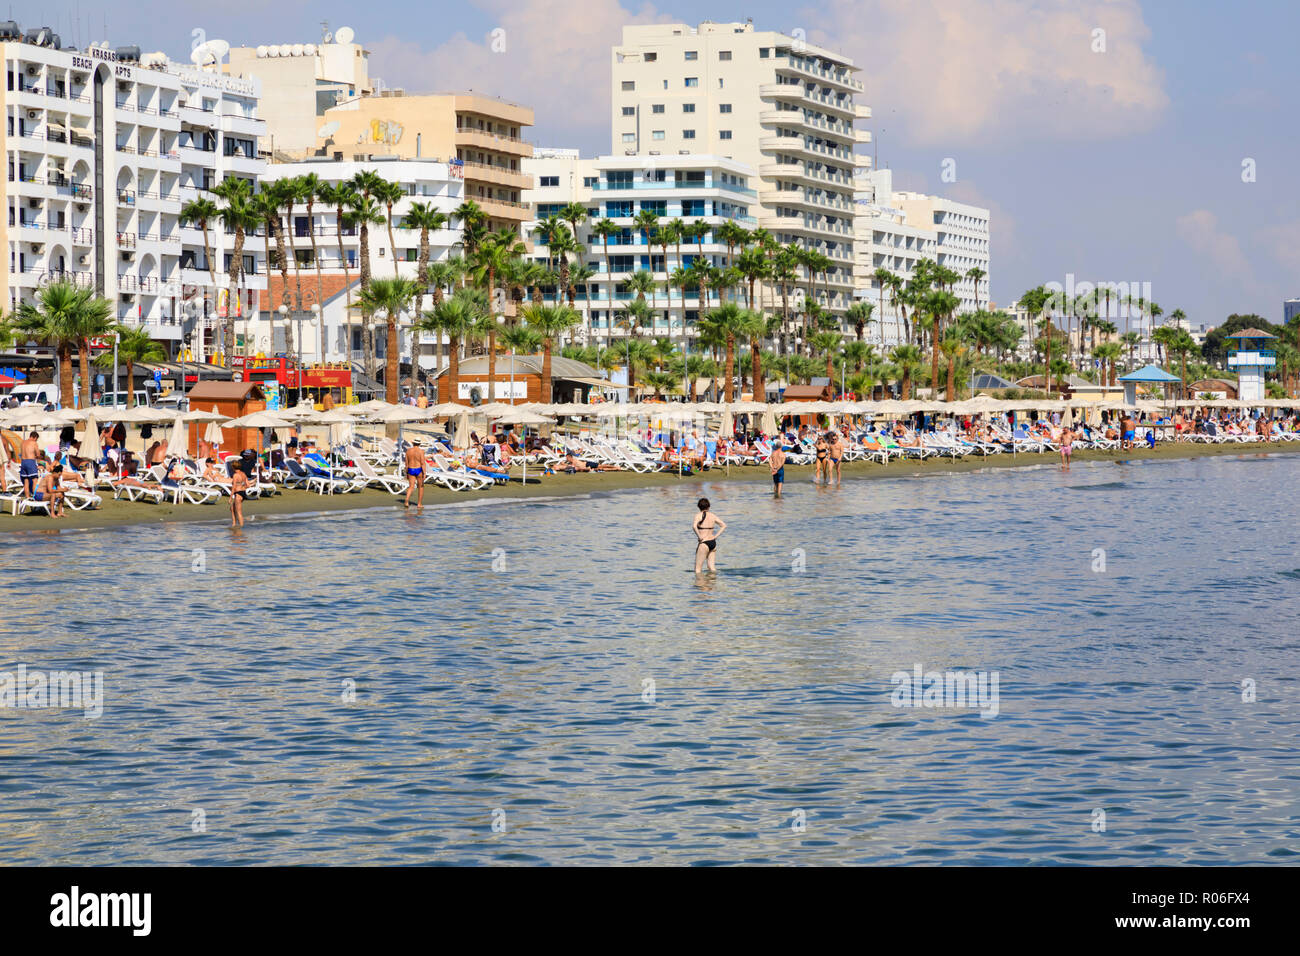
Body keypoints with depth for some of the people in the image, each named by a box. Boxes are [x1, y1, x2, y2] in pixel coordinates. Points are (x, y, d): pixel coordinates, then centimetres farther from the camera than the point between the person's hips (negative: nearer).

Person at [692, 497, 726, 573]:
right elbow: (724, 525, 11)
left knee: (698, 569, 0)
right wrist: (716, 536, 8)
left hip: (704, 543, -6)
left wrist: (699, 536, -16)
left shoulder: (699, 516, -9)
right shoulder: (712, 515, 7)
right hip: (713, 543, 6)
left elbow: (694, 526, -28)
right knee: (711, 566, 13)